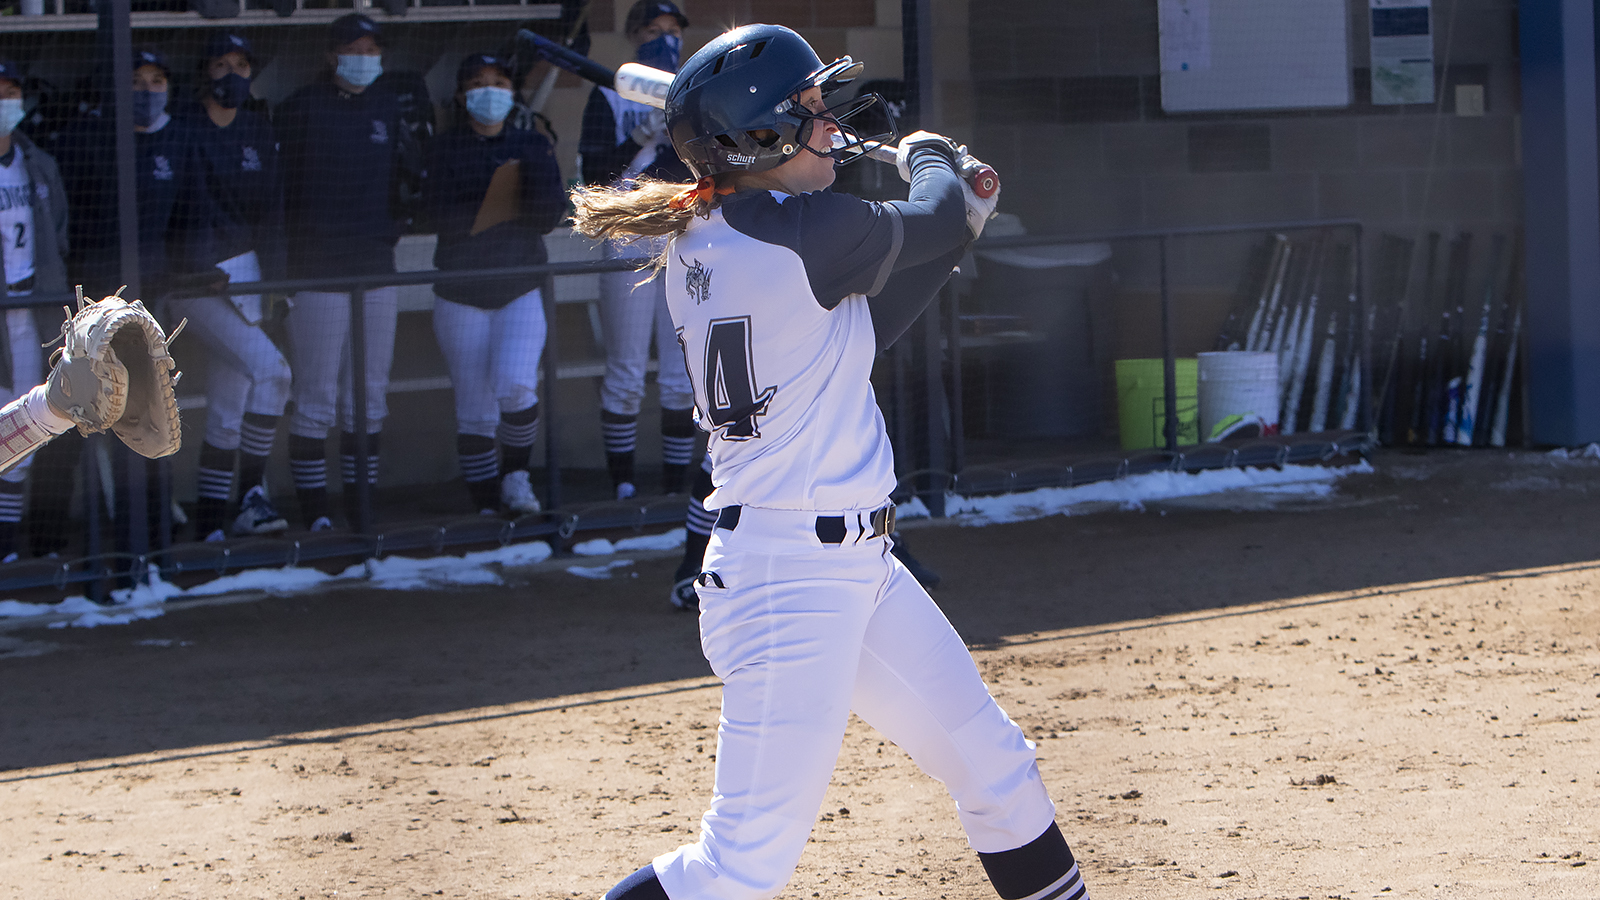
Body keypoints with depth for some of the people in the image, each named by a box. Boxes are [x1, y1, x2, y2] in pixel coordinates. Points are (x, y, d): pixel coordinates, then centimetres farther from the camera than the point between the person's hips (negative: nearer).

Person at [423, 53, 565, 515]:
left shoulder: (533, 146, 5)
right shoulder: (446, 149, 1)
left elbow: (550, 216, -6)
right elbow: (444, 217, -13)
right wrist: (512, 208, -15)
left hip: (522, 288, 0)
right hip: (461, 292, 0)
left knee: (516, 388, -21)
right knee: (475, 410, -1)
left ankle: (515, 473, 2)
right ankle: (486, 506, 10)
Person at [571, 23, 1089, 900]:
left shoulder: (696, 249, 7)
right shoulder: (808, 231, -19)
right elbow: (941, 219, -2)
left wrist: (945, 234, 16)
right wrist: (932, 158, 20)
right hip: (791, 580, -10)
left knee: (997, 770, 15)